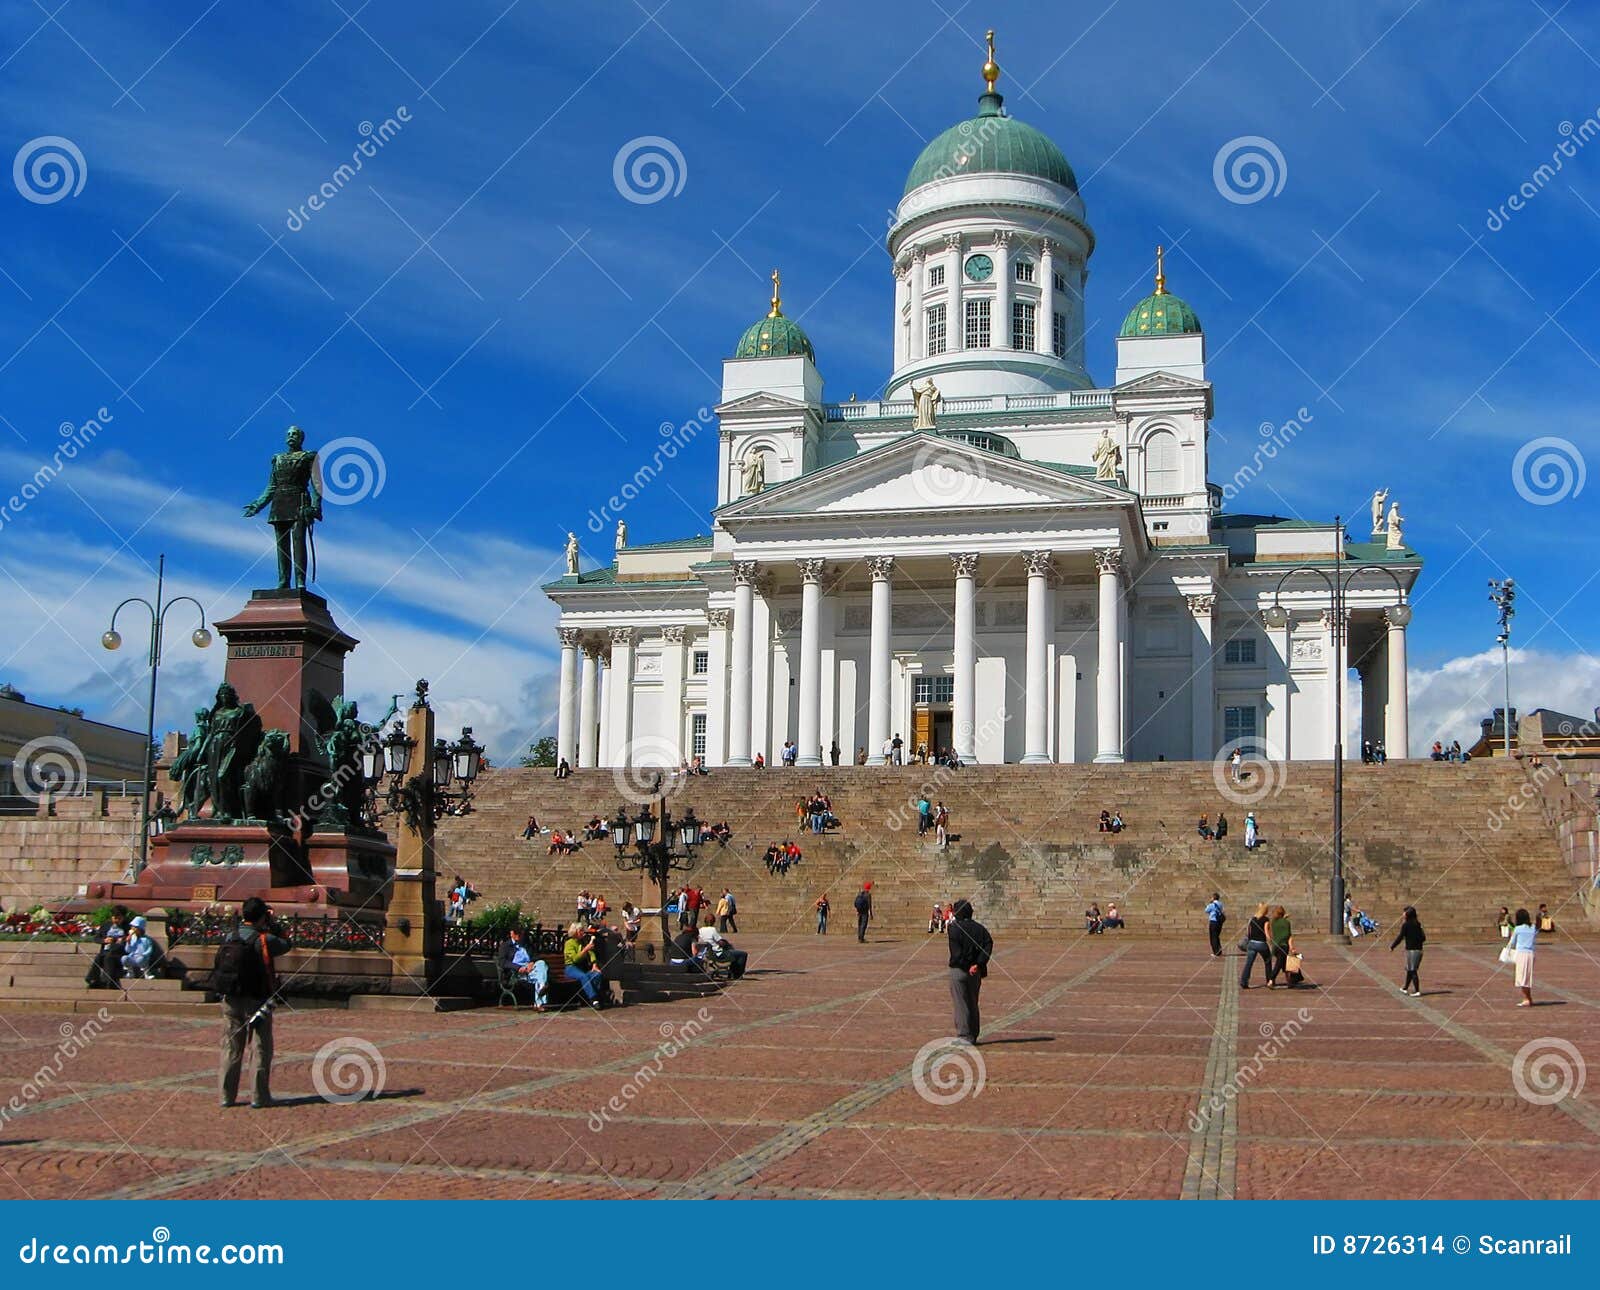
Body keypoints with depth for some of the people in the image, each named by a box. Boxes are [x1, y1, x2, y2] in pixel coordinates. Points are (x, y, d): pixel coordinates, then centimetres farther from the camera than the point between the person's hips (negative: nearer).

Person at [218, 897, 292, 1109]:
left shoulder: (228, 938, 1)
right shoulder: (264, 939, -14)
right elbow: (286, 946, -1)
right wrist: (271, 926, 11)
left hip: (230, 1001, 5)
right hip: (256, 1002, -5)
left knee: (231, 1049, 13)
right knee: (262, 1049, 6)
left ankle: (226, 1095, 15)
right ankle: (259, 1096, 7)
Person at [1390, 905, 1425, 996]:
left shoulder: (1406, 925, -10)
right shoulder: (1418, 924, 8)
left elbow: (1400, 937, -11)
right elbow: (1423, 938, 10)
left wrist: (1392, 947, -1)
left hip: (1411, 950, -7)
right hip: (1419, 950, 7)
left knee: (1412, 971, -2)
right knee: (1409, 970, 19)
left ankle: (1417, 991, -6)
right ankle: (1405, 988, 30)